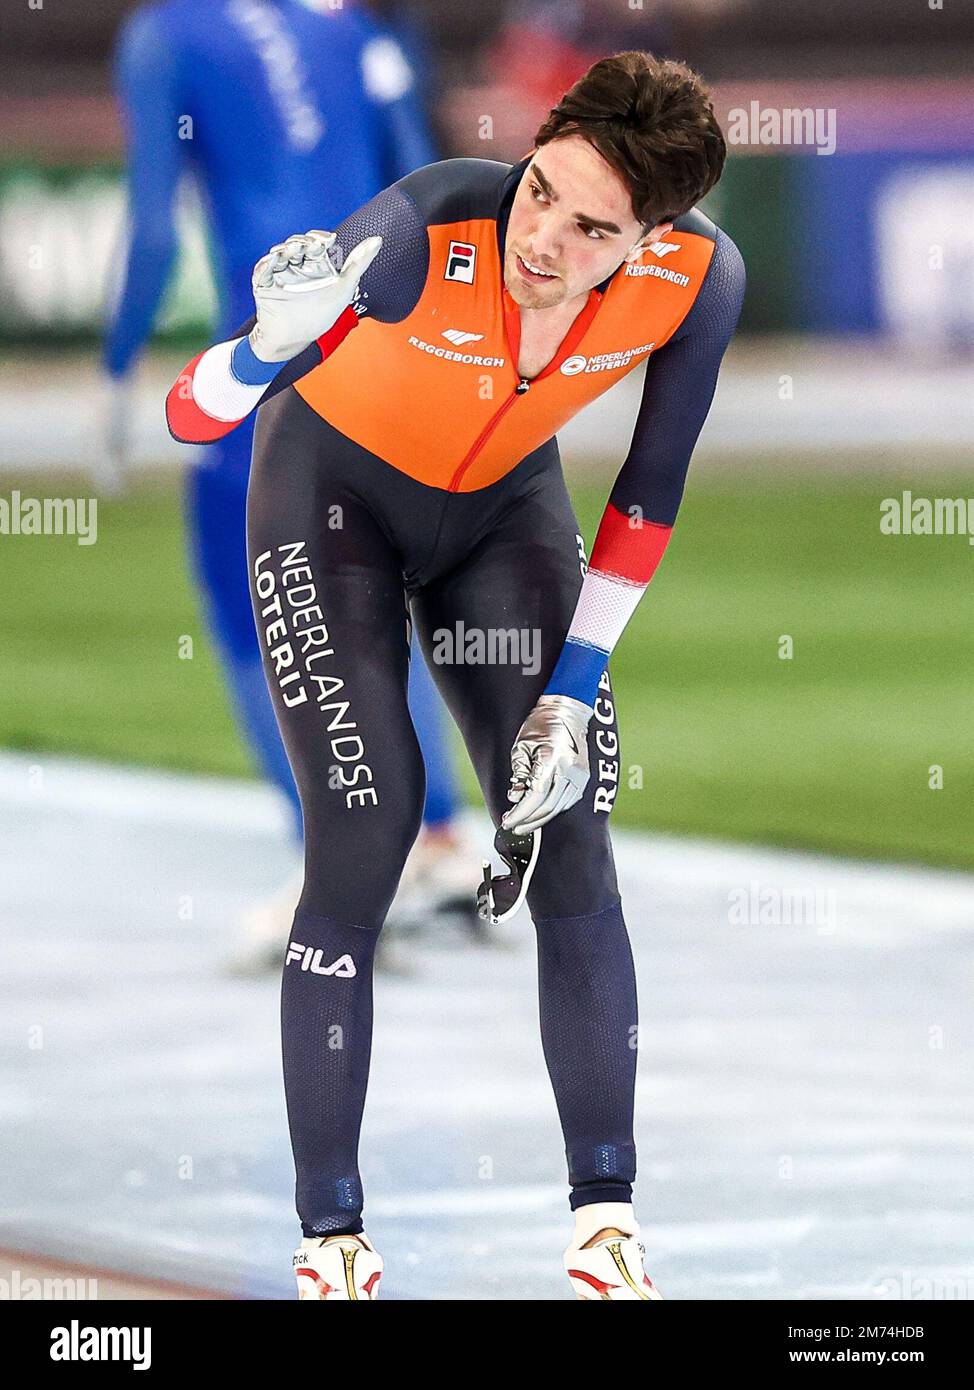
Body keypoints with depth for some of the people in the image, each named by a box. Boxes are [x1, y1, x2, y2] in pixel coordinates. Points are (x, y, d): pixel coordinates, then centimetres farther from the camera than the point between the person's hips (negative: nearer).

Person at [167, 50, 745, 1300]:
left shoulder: (697, 278, -27)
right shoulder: (431, 228, -38)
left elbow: (648, 494, -10)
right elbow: (197, 415, -35)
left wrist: (574, 692, -10)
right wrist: (274, 345, -57)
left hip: (501, 502, 3)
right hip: (333, 482, -3)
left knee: (568, 832, -7)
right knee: (366, 830, -14)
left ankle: (604, 1226, 1)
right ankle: (330, 1239, -7)